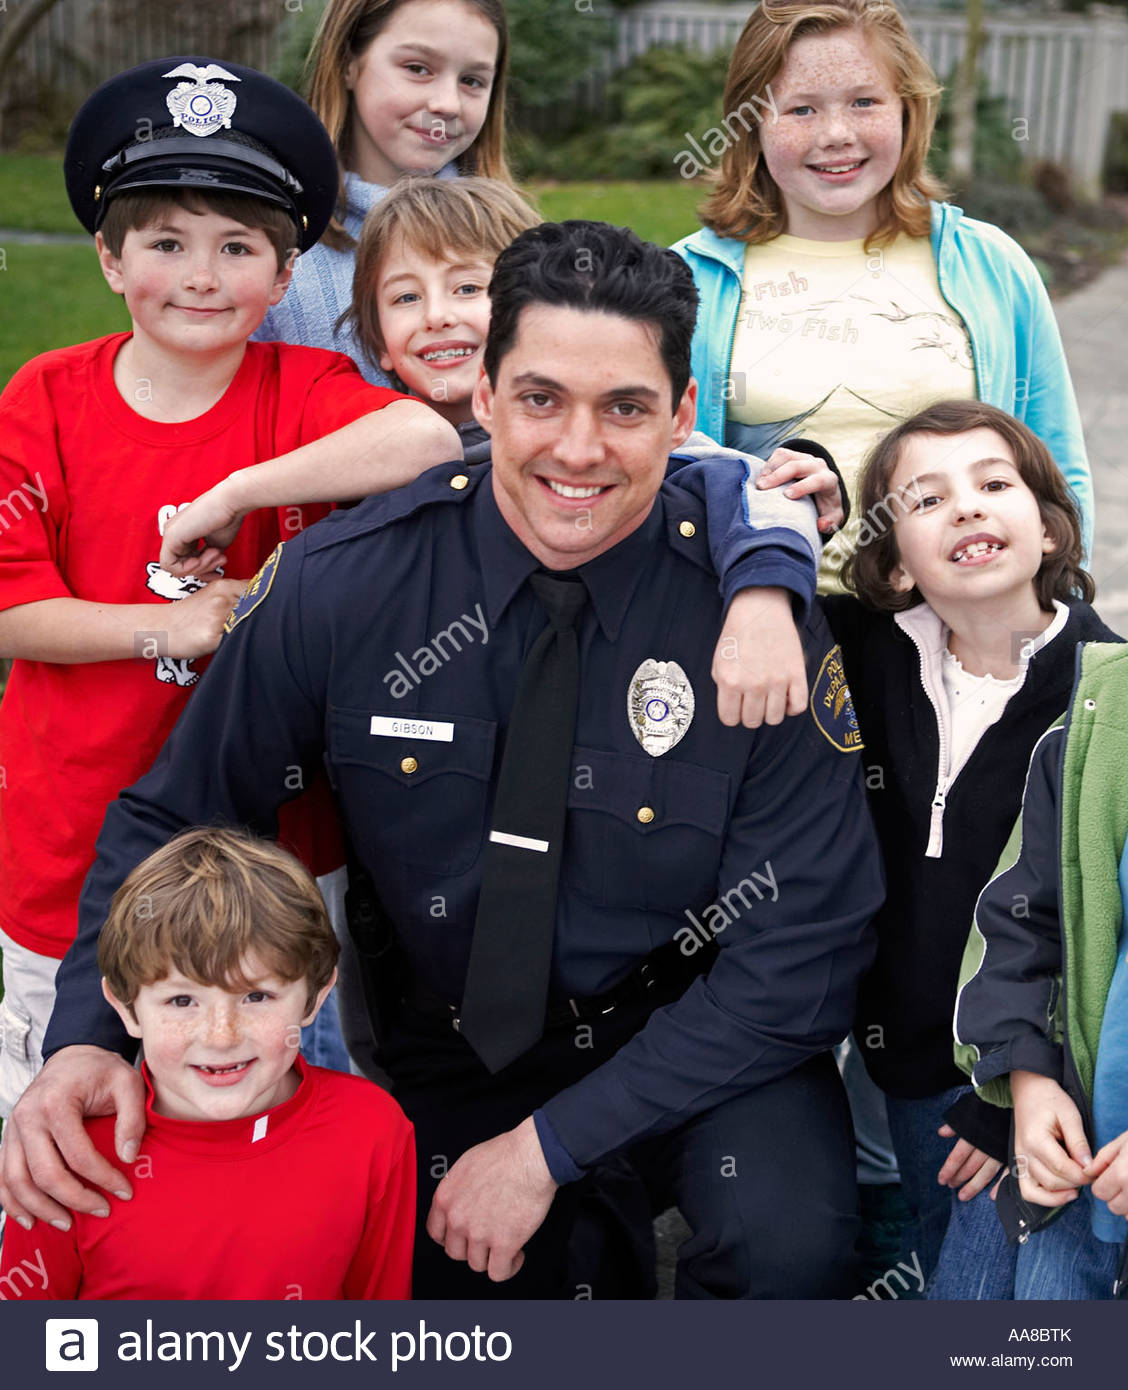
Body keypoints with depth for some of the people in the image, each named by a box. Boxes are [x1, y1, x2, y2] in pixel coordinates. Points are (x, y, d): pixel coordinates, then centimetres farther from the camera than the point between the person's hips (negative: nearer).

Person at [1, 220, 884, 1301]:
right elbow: (175, 819, -4)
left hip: (696, 1048, -2)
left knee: (790, 1243, -27)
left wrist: (552, 1141, -20)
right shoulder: (337, 586, -16)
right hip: (453, 1044, 2)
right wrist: (88, 1039, -22)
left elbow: (798, 952, -17)